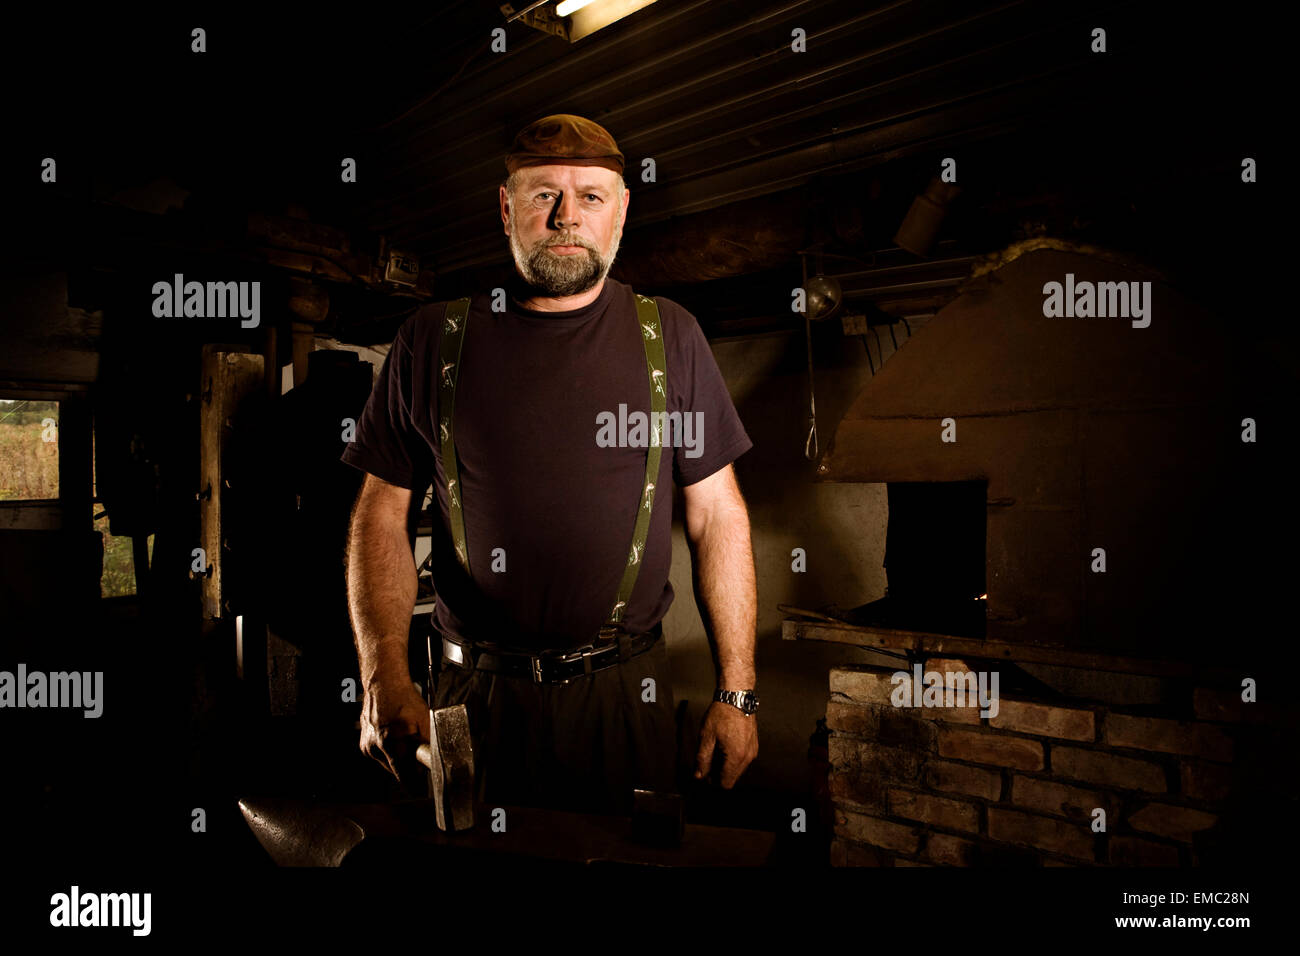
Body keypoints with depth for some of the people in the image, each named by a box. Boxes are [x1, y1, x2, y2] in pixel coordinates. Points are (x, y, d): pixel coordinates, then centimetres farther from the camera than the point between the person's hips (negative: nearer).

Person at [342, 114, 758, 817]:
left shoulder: (670, 338, 1)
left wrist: (737, 693, -1)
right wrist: (384, 679, -9)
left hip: (626, 692, 1)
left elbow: (718, 516, 1)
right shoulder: (431, 341, 1)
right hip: (477, 694, 0)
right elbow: (381, 514, 2)